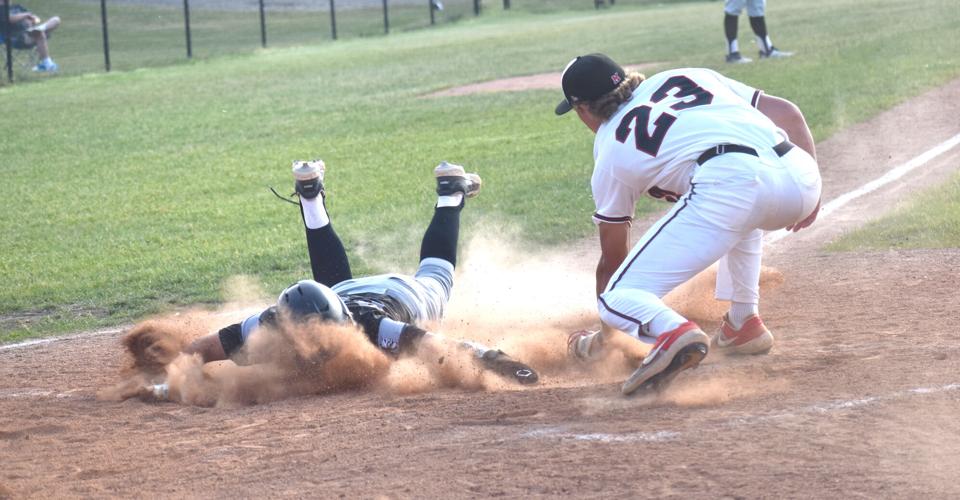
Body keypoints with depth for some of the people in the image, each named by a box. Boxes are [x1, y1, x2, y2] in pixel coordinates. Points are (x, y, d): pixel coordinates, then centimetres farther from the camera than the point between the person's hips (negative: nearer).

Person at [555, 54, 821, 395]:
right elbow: (787, 113, 24)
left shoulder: (611, 150, 23)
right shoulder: (690, 76, 33)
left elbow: (612, 259, 30)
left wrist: (604, 333, 43)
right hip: (799, 173, 6)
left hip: (725, 186, -5)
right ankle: (744, 325, 33)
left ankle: (672, 331, -29)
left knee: (619, 300, 3)